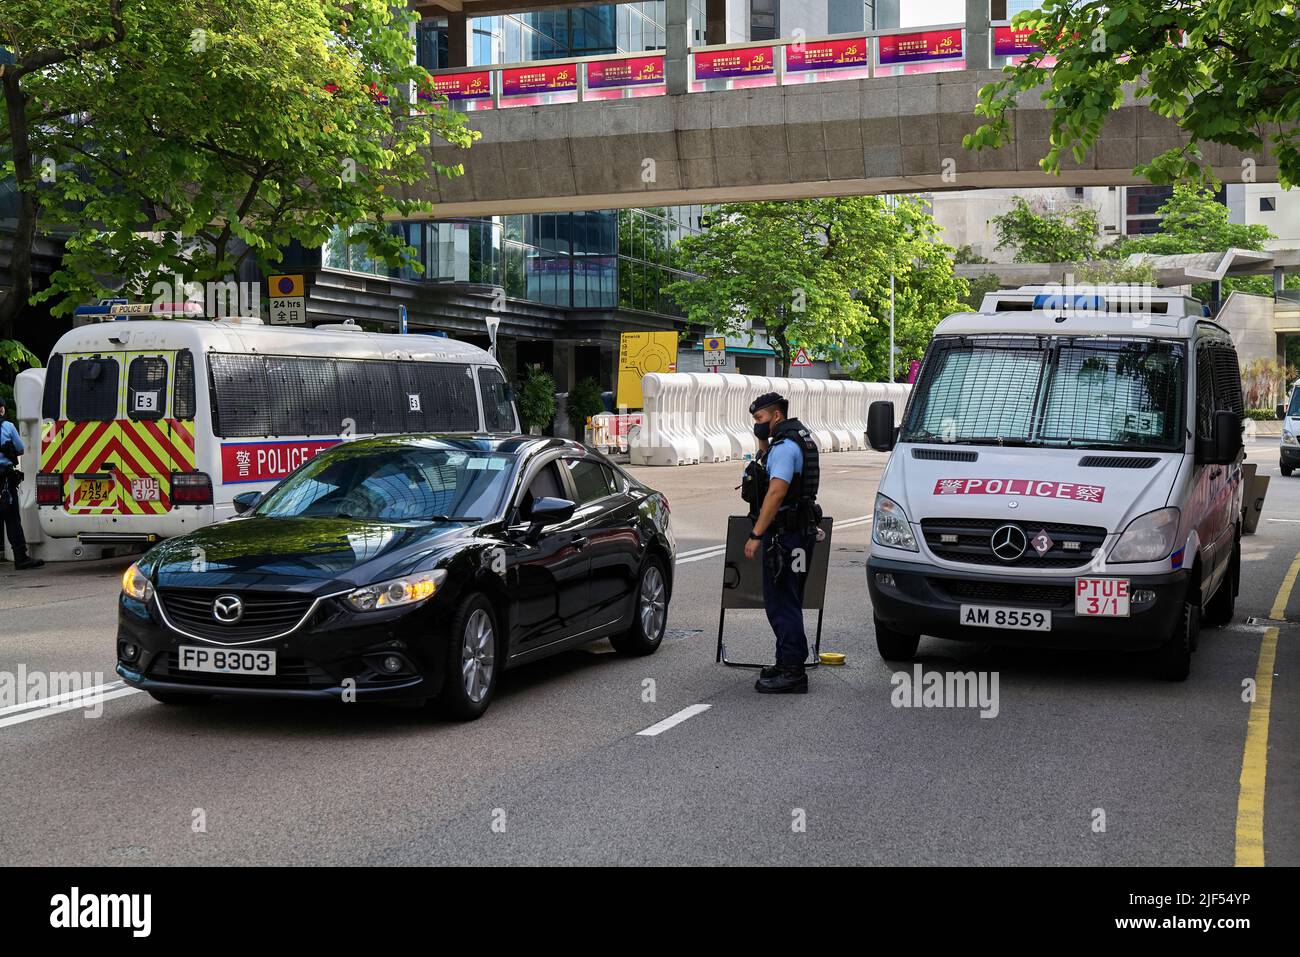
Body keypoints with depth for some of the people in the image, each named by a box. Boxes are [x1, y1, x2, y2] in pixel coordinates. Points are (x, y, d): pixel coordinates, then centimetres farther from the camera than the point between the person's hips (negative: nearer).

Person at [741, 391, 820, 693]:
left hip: (785, 534, -11)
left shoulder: (785, 446, -16)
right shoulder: (798, 438, 17)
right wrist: (762, 443, 16)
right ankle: (787, 664, 26)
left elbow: (776, 492, -24)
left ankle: (792, 673, -9)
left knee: (782, 603, -9)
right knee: (786, 602, 17)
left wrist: (756, 535, -26)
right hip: (798, 532, 11)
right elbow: (772, 473, 31)